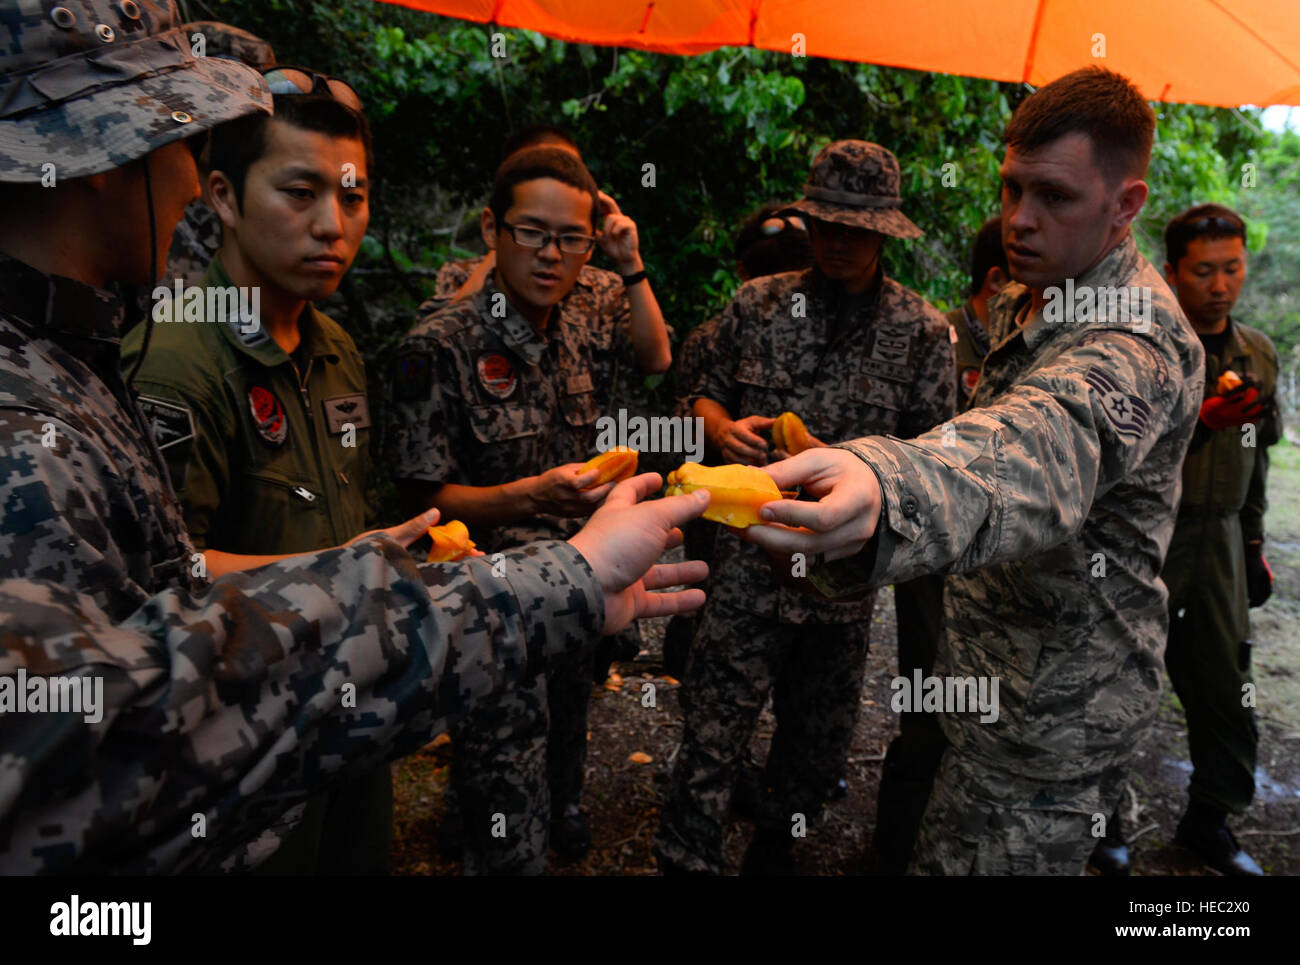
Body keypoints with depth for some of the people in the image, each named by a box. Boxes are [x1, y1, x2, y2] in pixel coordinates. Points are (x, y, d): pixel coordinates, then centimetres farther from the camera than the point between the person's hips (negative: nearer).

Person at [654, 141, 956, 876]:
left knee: (820, 731, 18)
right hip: (750, 555, -1)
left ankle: (778, 843, 43)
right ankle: (686, 860, 13)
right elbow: (710, 390, 14)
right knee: (714, 730, -3)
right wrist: (721, 427, -9)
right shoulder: (756, 304, 4)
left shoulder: (922, 330, 0)